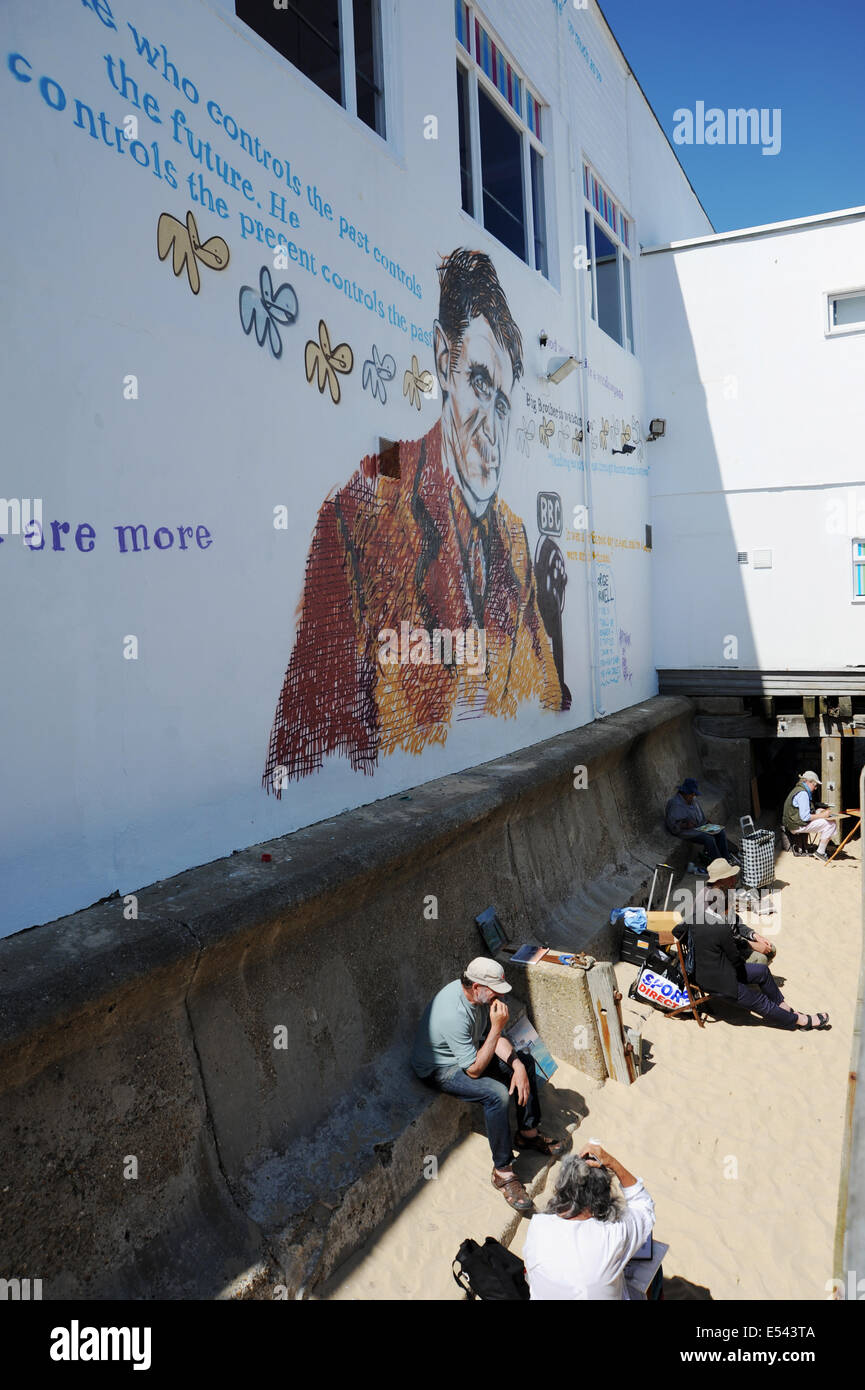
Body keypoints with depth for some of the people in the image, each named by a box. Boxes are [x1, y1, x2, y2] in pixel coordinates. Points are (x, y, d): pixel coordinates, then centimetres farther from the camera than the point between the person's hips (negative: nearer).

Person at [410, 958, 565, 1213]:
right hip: (440, 1068, -9)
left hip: (470, 1051, 9)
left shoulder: (479, 995, -12)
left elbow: (496, 1038, 0)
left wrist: (517, 1066, -15)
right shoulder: (453, 1015, -38)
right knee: (497, 1094, -29)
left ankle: (528, 1133, 22)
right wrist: (497, 1027, -36)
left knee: (524, 1061, 6)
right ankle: (502, 1171, -13)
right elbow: (474, 1070, -33)